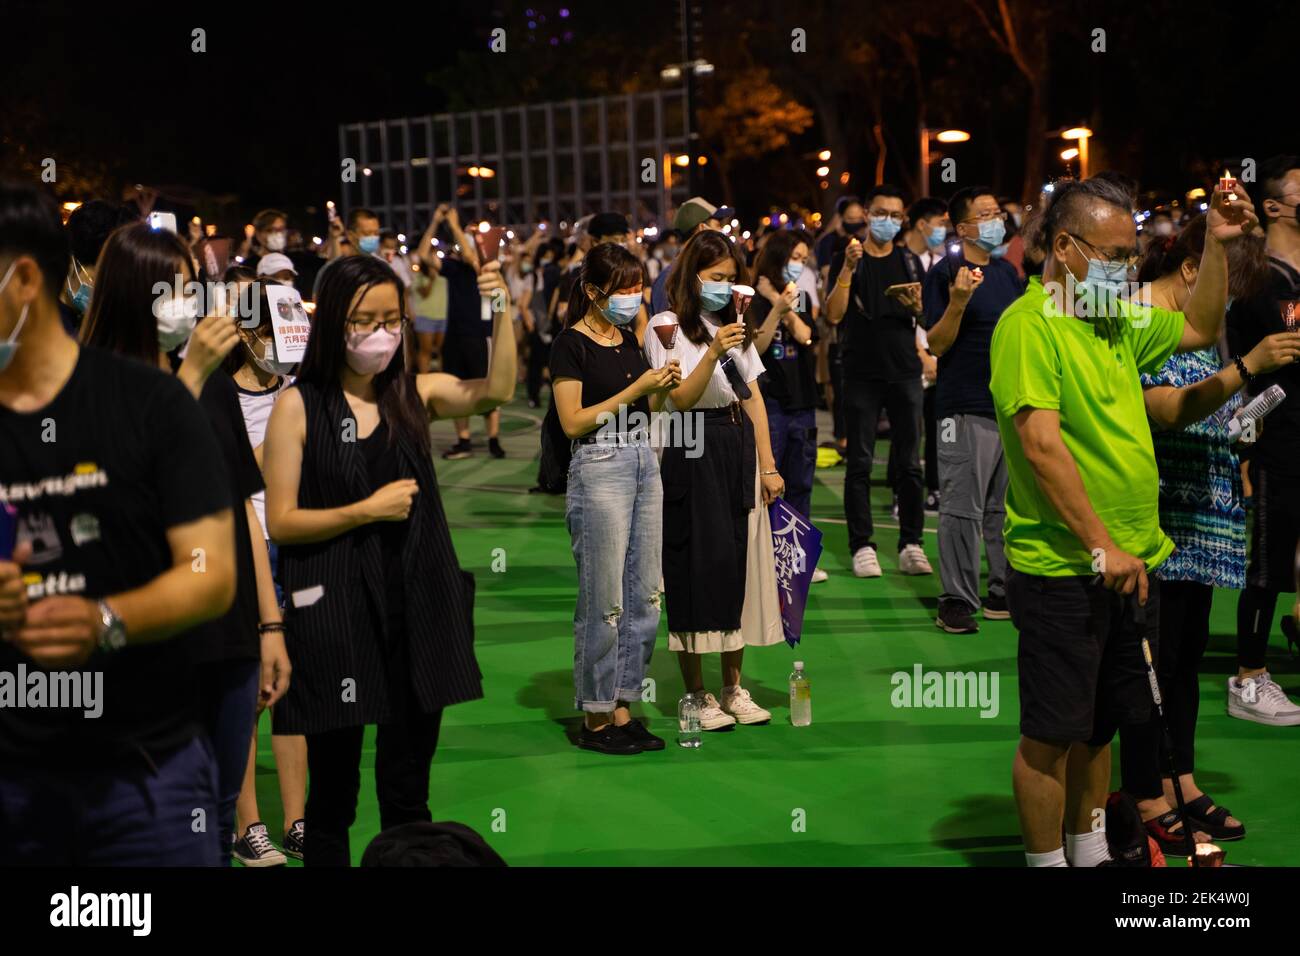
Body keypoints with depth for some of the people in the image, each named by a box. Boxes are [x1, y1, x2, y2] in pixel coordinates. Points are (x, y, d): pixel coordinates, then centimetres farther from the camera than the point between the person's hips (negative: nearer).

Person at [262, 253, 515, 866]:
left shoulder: (415, 394, 6)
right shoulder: (299, 406, -4)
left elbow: (496, 391, -12)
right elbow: (281, 522, -6)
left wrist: (501, 312, -23)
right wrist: (367, 510, -14)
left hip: (416, 608, 3)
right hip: (334, 614, -3)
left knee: (408, 793, 14)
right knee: (333, 795, 8)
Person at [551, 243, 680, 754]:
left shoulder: (628, 338, 14)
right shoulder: (571, 344, -8)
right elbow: (573, 422, -14)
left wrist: (662, 388, 1)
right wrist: (636, 388, -16)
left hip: (645, 462, 8)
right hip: (599, 467, -8)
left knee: (644, 595, 8)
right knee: (604, 600, -3)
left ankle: (621, 707, 17)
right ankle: (595, 719, 8)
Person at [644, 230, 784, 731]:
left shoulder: (734, 325, 16)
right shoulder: (667, 328, -4)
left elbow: (754, 396, 14)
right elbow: (680, 399, -13)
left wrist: (768, 465, 8)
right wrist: (712, 354, -27)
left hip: (739, 449, 6)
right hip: (692, 455, -6)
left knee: (740, 563, 6)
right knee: (697, 566, -3)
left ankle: (733, 687, 16)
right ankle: (696, 694, 6)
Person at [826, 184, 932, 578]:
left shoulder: (909, 261, 12)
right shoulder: (846, 259, 3)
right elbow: (834, 314, -8)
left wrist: (917, 302, -11)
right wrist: (848, 268, -18)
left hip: (904, 371, 3)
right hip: (861, 372, -3)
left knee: (911, 462, 2)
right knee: (860, 463, -1)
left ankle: (911, 545, 8)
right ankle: (861, 546, 3)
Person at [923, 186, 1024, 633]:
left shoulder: (1007, 272, 14)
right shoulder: (944, 273, -7)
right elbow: (937, 345, -11)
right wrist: (958, 302, -25)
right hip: (966, 407, -7)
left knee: (1007, 507, 12)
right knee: (962, 508, -4)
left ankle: (1004, 592, 21)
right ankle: (957, 600, 2)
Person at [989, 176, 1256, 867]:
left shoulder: (1119, 320, 11)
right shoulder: (1029, 324, -14)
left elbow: (1200, 329, 27)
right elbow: (1042, 447, -21)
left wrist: (1217, 244, 14)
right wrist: (1101, 547, -22)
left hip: (1131, 562, 8)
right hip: (1060, 570, -8)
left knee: (1100, 725, 18)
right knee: (1052, 733, 3)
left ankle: (1090, 854, 33)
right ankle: (1047, 861, 16)